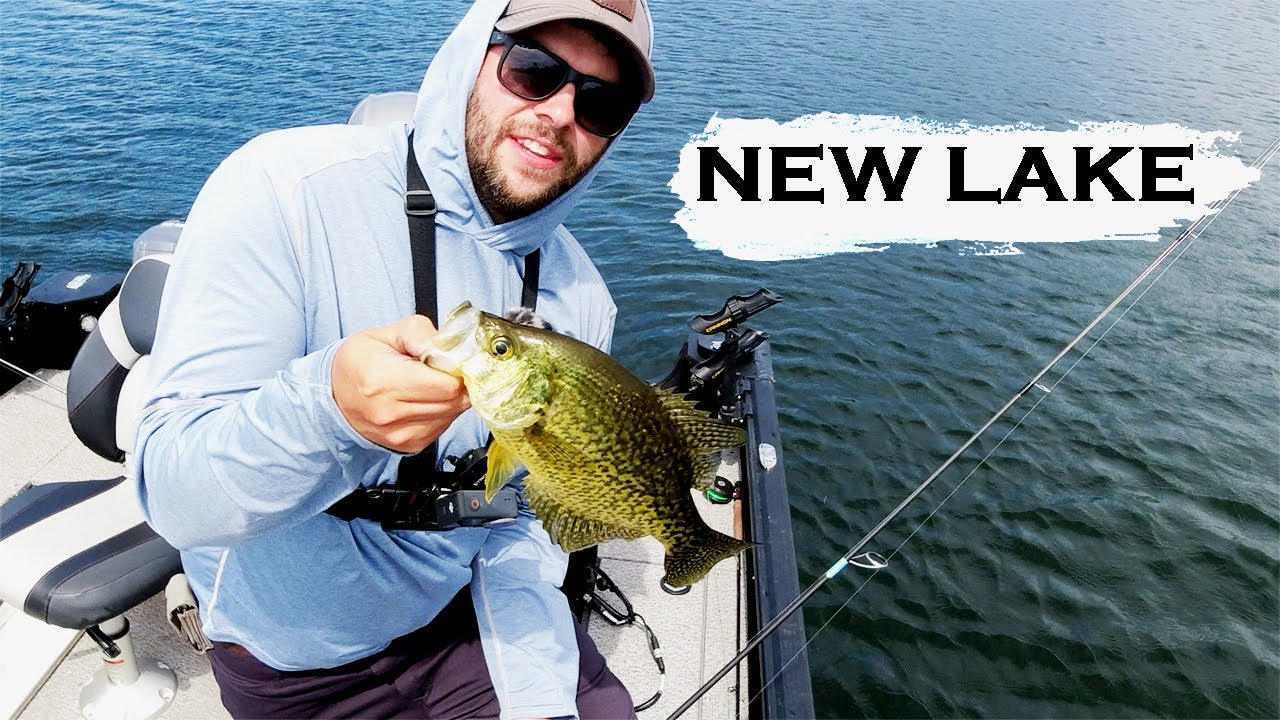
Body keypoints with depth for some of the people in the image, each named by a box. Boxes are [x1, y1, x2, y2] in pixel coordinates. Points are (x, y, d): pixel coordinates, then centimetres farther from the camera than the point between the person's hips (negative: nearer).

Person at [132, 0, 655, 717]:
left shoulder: (579, 297, -8)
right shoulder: (285, 189, -22)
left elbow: (525, 520, -2)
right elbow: (175, 497, -27)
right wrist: (330, 407, -45)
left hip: (465, 609, 4)